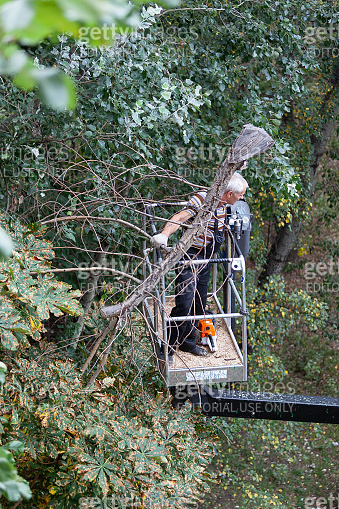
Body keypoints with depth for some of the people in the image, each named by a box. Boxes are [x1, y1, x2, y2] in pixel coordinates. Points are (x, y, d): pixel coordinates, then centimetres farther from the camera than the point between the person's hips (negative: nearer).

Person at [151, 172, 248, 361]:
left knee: (199, 304, 13)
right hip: (189, 257, -8)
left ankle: (188, 342, 27)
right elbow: (180, 218, -34)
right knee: (184, 304, -11)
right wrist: (164, 235, -48)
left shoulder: (222, 205, 6)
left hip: (205, 258, 9)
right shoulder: (202, 199, -21)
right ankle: (169, 346, -1)